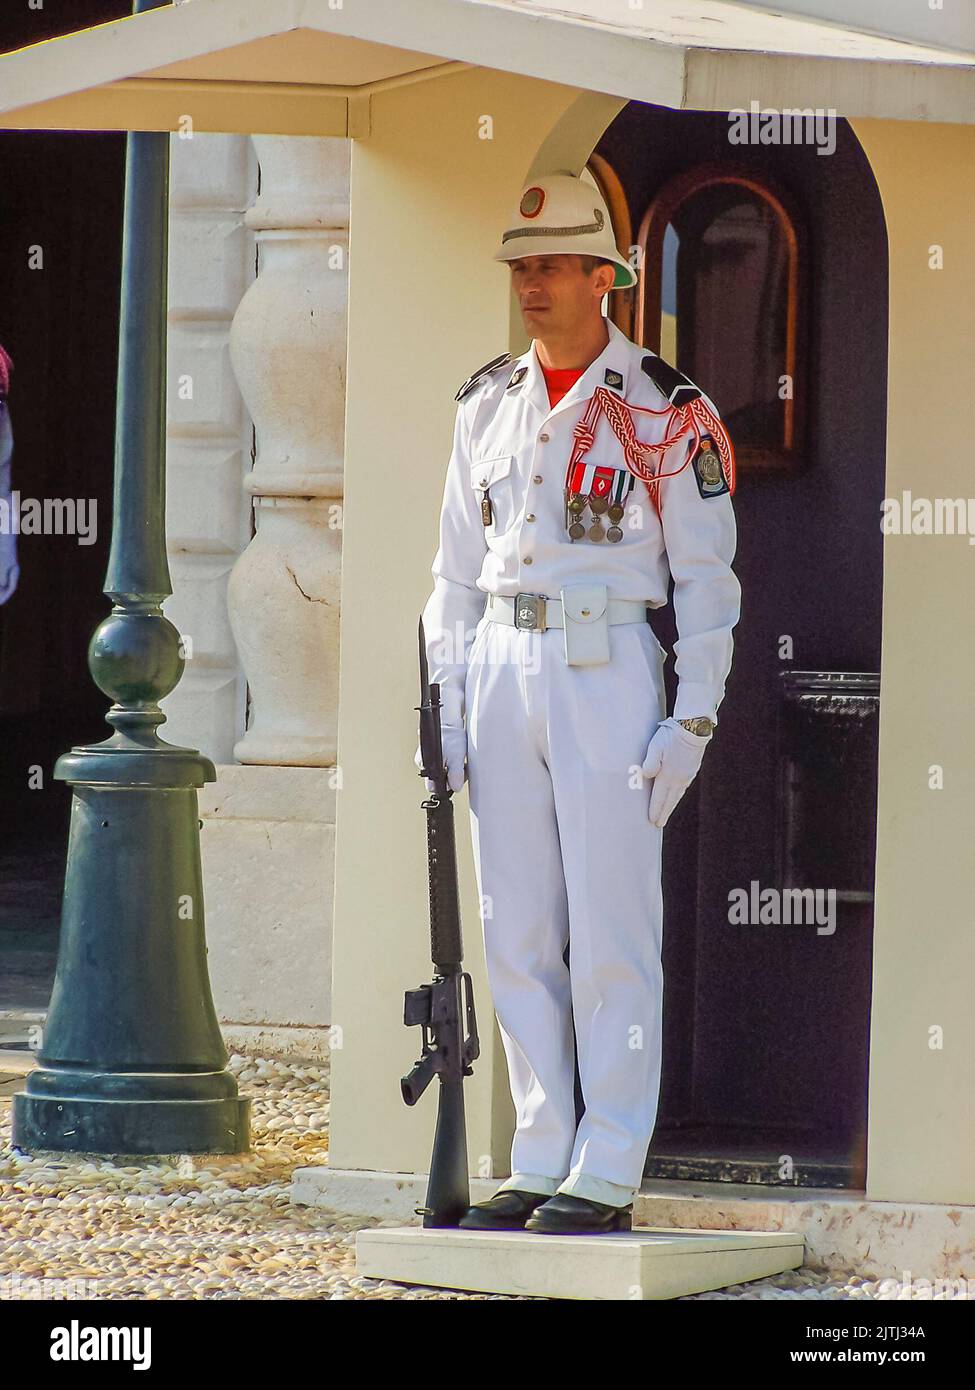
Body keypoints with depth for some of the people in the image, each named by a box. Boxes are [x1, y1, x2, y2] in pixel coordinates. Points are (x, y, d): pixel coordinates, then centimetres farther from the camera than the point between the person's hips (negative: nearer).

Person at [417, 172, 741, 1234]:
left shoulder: (665, 412, -5)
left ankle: (607, 1176, -3)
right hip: (502, 666, 6)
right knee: (517, 935, 6)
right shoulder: (489, 406, 12)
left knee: (610, 935, -6)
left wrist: (693, 719, -10)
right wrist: (444, 704, 10)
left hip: (608, 668, -6)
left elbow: (708, 577, -4)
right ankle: (540, 1165, 12)